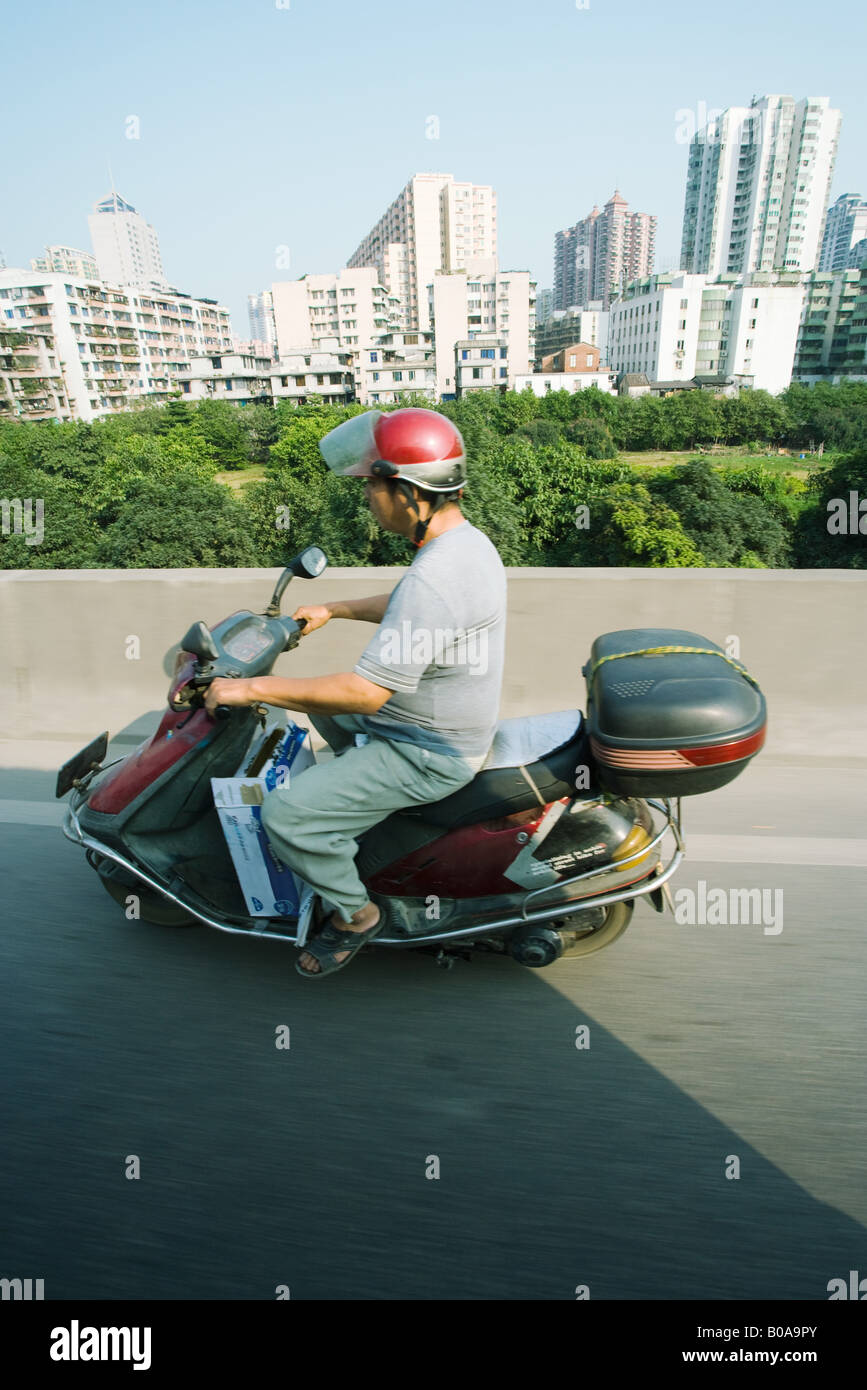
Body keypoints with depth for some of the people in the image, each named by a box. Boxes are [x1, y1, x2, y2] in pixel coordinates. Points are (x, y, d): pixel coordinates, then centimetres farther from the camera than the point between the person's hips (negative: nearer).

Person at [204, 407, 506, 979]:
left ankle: (355, 913, 9)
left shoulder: (433, 581, -32)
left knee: (287, 813, -15)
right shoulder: (468, 539, 1)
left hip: (428, 753, -10)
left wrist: (253, 688, -24)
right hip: (447, 725, 10)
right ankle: (367, 792, 41)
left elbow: (366, 692, -32)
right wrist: (333, 609, 19)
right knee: (321, 702, 27)